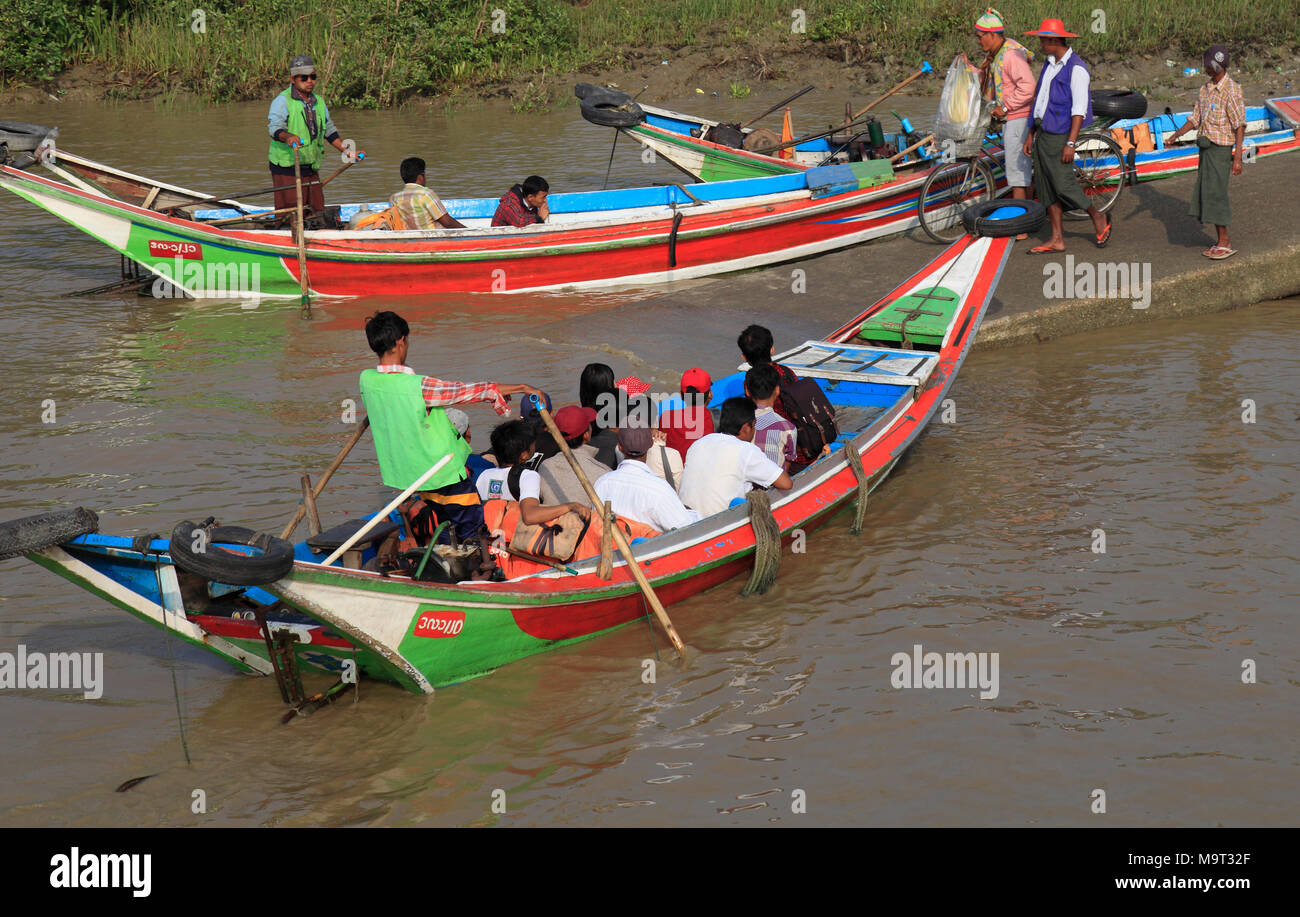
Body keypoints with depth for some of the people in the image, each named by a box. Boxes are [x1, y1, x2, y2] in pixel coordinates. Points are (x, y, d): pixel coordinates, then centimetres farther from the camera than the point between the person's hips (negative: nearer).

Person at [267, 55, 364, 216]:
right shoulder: (282, 101, -8)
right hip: (287, 169, -7)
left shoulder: (318, 102, 14)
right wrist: (288, 137, -44)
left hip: (311, 169, 7)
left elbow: (329, 131, 25)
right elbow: (274, 126, -23)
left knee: (317, 211, 8)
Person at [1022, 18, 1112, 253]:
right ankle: (1057, 240, 10)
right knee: (1046, 187, 7)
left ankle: (1098, 218, 14)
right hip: (1043, 135, 9)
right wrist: (1031, 134, 18)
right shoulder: (1049, 64, 14)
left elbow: (1079, 109, -17)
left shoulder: (1076, 68, -14)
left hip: (1059, 136, -9)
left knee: (1064, 185, -8)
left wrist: (1070, 143, -22)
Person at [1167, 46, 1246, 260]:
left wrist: (1238, 157, -19)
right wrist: (1176, 134, 2)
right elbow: (1196, 119, 17)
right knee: (1205, 193, 8)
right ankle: (1220, 242, 14)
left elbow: (1240, 126, -15)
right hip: (1206, 148, 8)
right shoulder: (1205, 90, 11)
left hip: (1221, 149, -8)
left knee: (1215, 195, -10)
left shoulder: (1231, 91, -14)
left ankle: (1225, 244, -4)